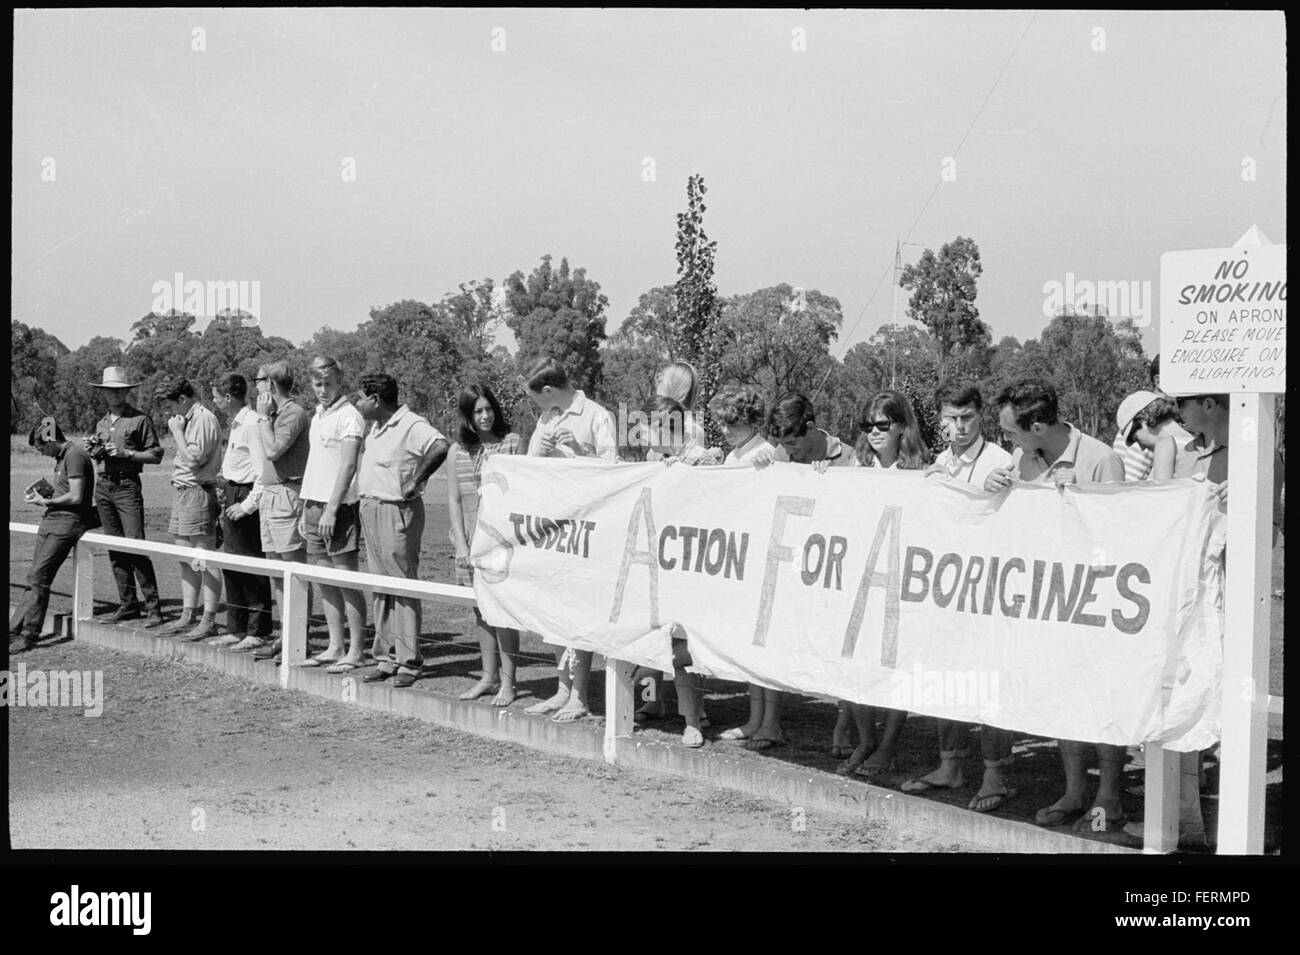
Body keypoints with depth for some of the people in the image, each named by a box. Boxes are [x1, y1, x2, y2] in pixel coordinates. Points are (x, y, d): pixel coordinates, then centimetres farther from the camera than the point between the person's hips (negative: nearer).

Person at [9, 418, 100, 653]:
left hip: (68, 521, -10)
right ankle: (14, 630, 7)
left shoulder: (74, 456, -13)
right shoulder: (62, 457, 18)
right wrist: (43, 491, 10)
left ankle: (29, 635, -9)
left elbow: (76, 497, -19)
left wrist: (45, 502, -8)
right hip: (52, 520, 10)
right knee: (33, 578, 6)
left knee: (39, 577, -12)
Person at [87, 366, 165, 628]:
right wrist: (92, 451, 5)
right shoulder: (101, 423, 17)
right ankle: (127, 604, 14)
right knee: (115, 547, 7)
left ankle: (153, 606, -11)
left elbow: (156, 456, -5)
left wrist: (127, 453, -15)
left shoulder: (140, 419, -3)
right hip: (103, 485, 7)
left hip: (127, 485, -7)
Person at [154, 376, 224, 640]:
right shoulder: (186, 420, 16)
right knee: (186, 560, 13)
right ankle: (188, 616, 19)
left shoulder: (204, 420, -13)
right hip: (182, 491, 10)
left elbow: (193, 459, -20)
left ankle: (208, 621, -3)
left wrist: (176, 431, -13)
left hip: (198, 492, -10)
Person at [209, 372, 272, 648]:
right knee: (231, 565, 13)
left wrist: (247, 504, -19)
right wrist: (227, 498, 15)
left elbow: (262, 470, -21)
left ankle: (259, 632, 3)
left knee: (252, 568, -4)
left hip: (245, 495, -10)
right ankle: (236, 629, 21)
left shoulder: (252, 424, -17)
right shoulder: (236, 423, 14)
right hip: (232, 495, 10)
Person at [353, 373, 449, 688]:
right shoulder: (376, 427, 15)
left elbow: (439, 447, -31)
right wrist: (362, 497, 15)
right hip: (370, 509, 9)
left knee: (403, 588, -4)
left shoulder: (411, 425, -15)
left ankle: (409, 662, 0)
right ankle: (386, 658, 18)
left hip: (397, 512, -9)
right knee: (381, 590, 12)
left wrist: (416, 481, -22)